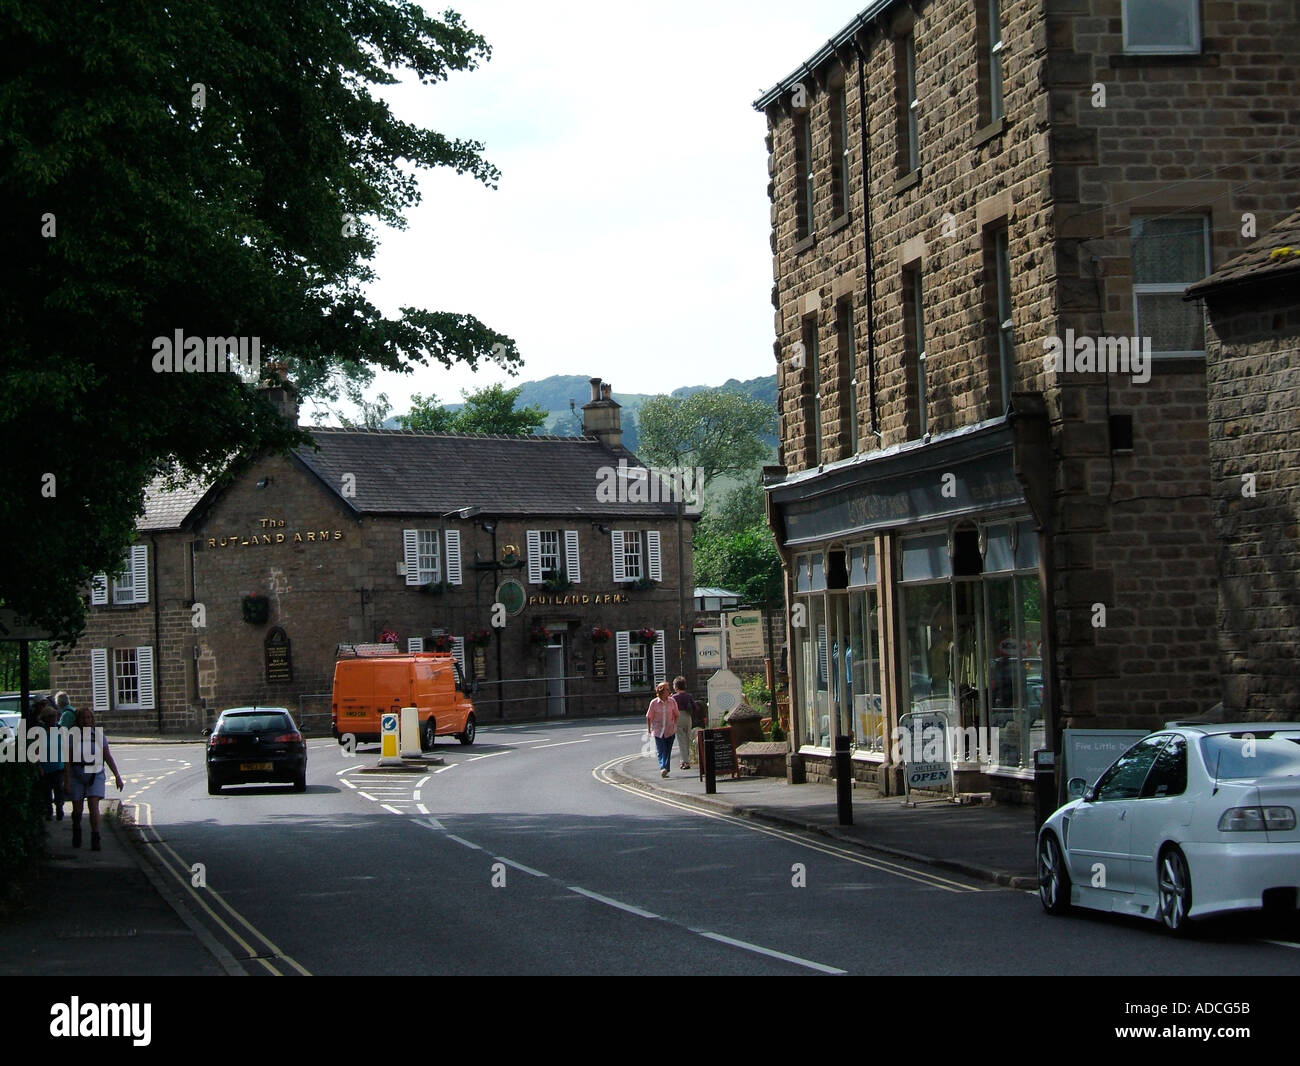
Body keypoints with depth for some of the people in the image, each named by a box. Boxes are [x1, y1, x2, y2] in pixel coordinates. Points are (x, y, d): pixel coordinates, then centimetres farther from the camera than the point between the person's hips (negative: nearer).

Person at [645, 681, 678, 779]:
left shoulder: (672, 702, 0)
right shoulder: (654, 703, -6)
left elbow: (676, 715, 13)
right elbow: (649, 717, 3)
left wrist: (675, 726, 9)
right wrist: (649, 729, 4)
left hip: (670, 730, 2)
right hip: (658, 730, -2)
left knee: (668, 751, 4)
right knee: (661, 751, -12)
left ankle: (665, 769, 12)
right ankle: (663, 768, -22)